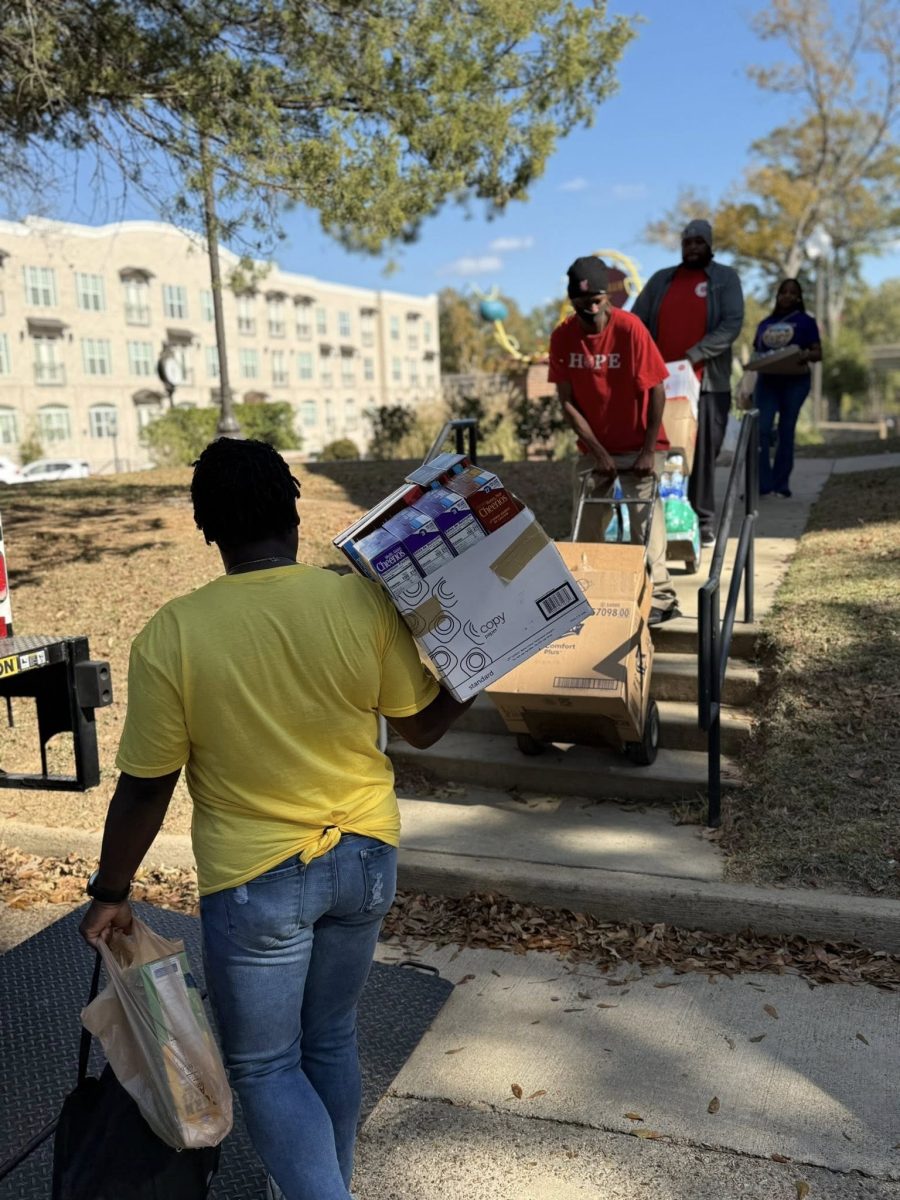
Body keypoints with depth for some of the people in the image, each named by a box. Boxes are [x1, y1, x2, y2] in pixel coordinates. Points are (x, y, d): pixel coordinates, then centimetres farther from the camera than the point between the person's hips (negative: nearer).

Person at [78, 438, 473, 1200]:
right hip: (364, 857, 4)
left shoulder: (172, 635, -18)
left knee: (264, 1066, 17)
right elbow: (424, 725, -2)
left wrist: (110, 893, 5)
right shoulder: (364, 603, -14)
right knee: (332, 1039, 24)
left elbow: (145, 788, -10)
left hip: (255, 879, -3)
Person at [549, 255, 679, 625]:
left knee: (645, 522, -8)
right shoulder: (562, 337, -9)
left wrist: (648, 451, -14)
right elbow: (567, 401, -5)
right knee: (585, 527, 6)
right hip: (594, 448, 4)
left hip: (638, 446, -4)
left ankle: (660, 598, -2)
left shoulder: (630, 328, -18)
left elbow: (655, 391, -13)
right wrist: (598, 452, -9)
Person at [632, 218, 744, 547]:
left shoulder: (725, 278, 6)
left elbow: (732, 324, -7)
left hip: (707, 382, -2)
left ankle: (703, 523, 5)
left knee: (702, 454, -1)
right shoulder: (661, 280, 15)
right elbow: (636, 322, 10)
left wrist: (692, 356, -18)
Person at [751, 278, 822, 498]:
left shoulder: (806, 322, 6)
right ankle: (761, 484, -13)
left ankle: (781, 485, 8)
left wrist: (804, 356, -21)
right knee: (761, 430, -12)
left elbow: (818, 353, 2)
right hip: (766, 381, 2)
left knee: (786, 432, 2)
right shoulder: (765, 324, 15)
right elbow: (756, 353, 19)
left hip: (795, 382, -2)